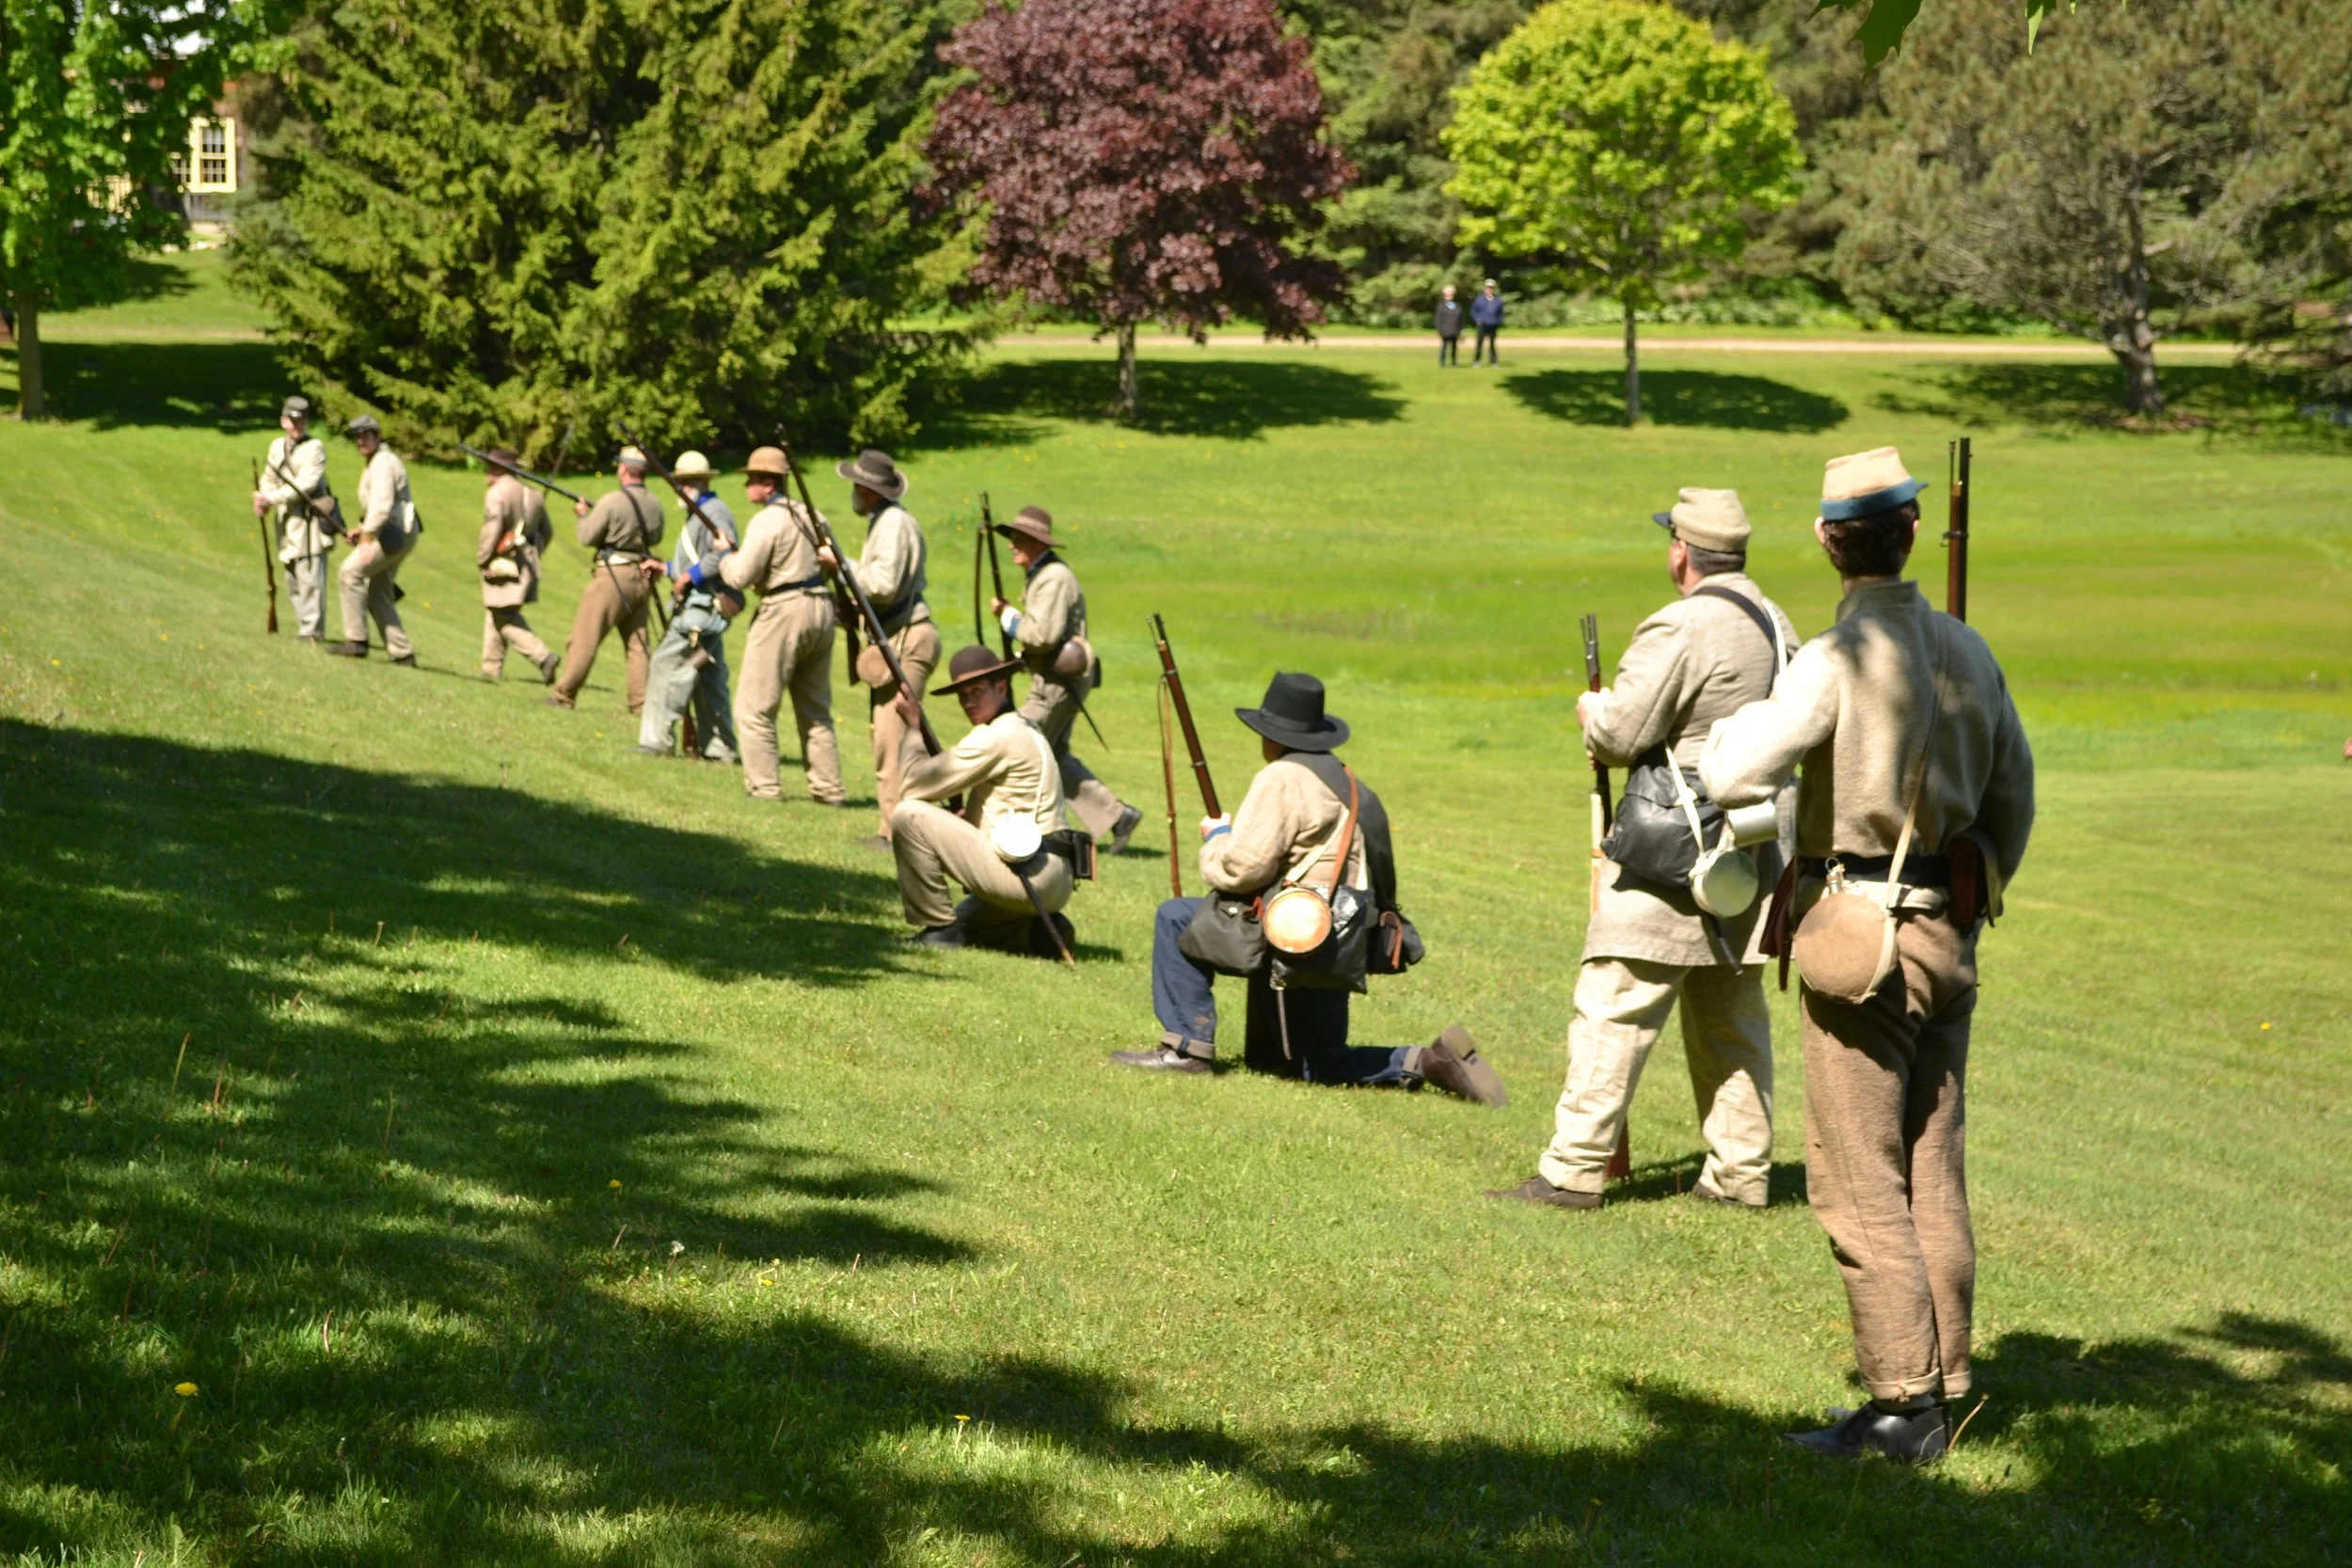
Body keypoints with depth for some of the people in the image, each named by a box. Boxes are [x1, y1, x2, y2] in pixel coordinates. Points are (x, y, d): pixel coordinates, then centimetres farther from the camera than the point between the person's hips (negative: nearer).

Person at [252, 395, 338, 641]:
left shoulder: (314, 447, -6)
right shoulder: (277, 446, 16)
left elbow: (306, 484, -16)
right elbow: (269, 479, 16)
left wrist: (272, 499, -19)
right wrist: (263, 501, -5)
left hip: (310, 521, -7)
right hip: (287, 523, 7)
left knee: (310, 578, -12)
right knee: (293, 582, 10)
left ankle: (312, 630, -12)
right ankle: (303, 627, 17)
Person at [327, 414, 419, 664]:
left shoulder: (383, 462, -12)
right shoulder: (375, 462, 21)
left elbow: (381, 503, -24)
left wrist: (368, 536, -28)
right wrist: (362, 529, 17)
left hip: (394, 532, -11)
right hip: (396, 533, 11)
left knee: (350, 573, -16)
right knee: (378, 594, 10)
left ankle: (356, 641, -17)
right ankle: (401, 652, 10)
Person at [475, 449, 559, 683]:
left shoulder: (497, 494, -11)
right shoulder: (532, 494, 13)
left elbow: (491, 530, -19)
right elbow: (547, 531, 18)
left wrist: (481, 560, -8)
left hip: (503, 565, -8)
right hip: (528, 563, 8)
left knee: (506, 620, -4)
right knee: (496, 614, 17)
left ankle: (542, 657, -18)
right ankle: (492, 668, 19)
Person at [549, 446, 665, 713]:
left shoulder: (611, 501, -15)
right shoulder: (654, 505, 3)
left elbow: (588, 537, -8)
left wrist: (583, 515, 10)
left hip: (613, 576, -6)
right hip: (641, 576, 6)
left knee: (584, 638, 1)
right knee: (639, 643, 10)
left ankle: (563, 695, 5)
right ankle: (642, 702, 6)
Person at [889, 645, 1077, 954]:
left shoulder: (997, 737, -12)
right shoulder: (1024, 731, 18)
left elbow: (911, 786, -11)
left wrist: (912, 726, 3)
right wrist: (961, 817, 11)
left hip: (1029, 877, -10)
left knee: (908, 816, -12)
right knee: (962, 926, 33)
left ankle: (937, 927, -6)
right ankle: (1036, 929, 10)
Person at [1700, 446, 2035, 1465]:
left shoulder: (1836, 660, -16)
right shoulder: (1967, 653, 7)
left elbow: (1732, 778, -21)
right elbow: (2013, 799, 15)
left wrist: (1748, 718, 1)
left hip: (1860, 933, -7)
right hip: (1947, 938, 7)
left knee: (1859, 1181, -4)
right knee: (1933, 1174, 12)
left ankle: (1902, 1403, -5)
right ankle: (1939, 1392, 16)